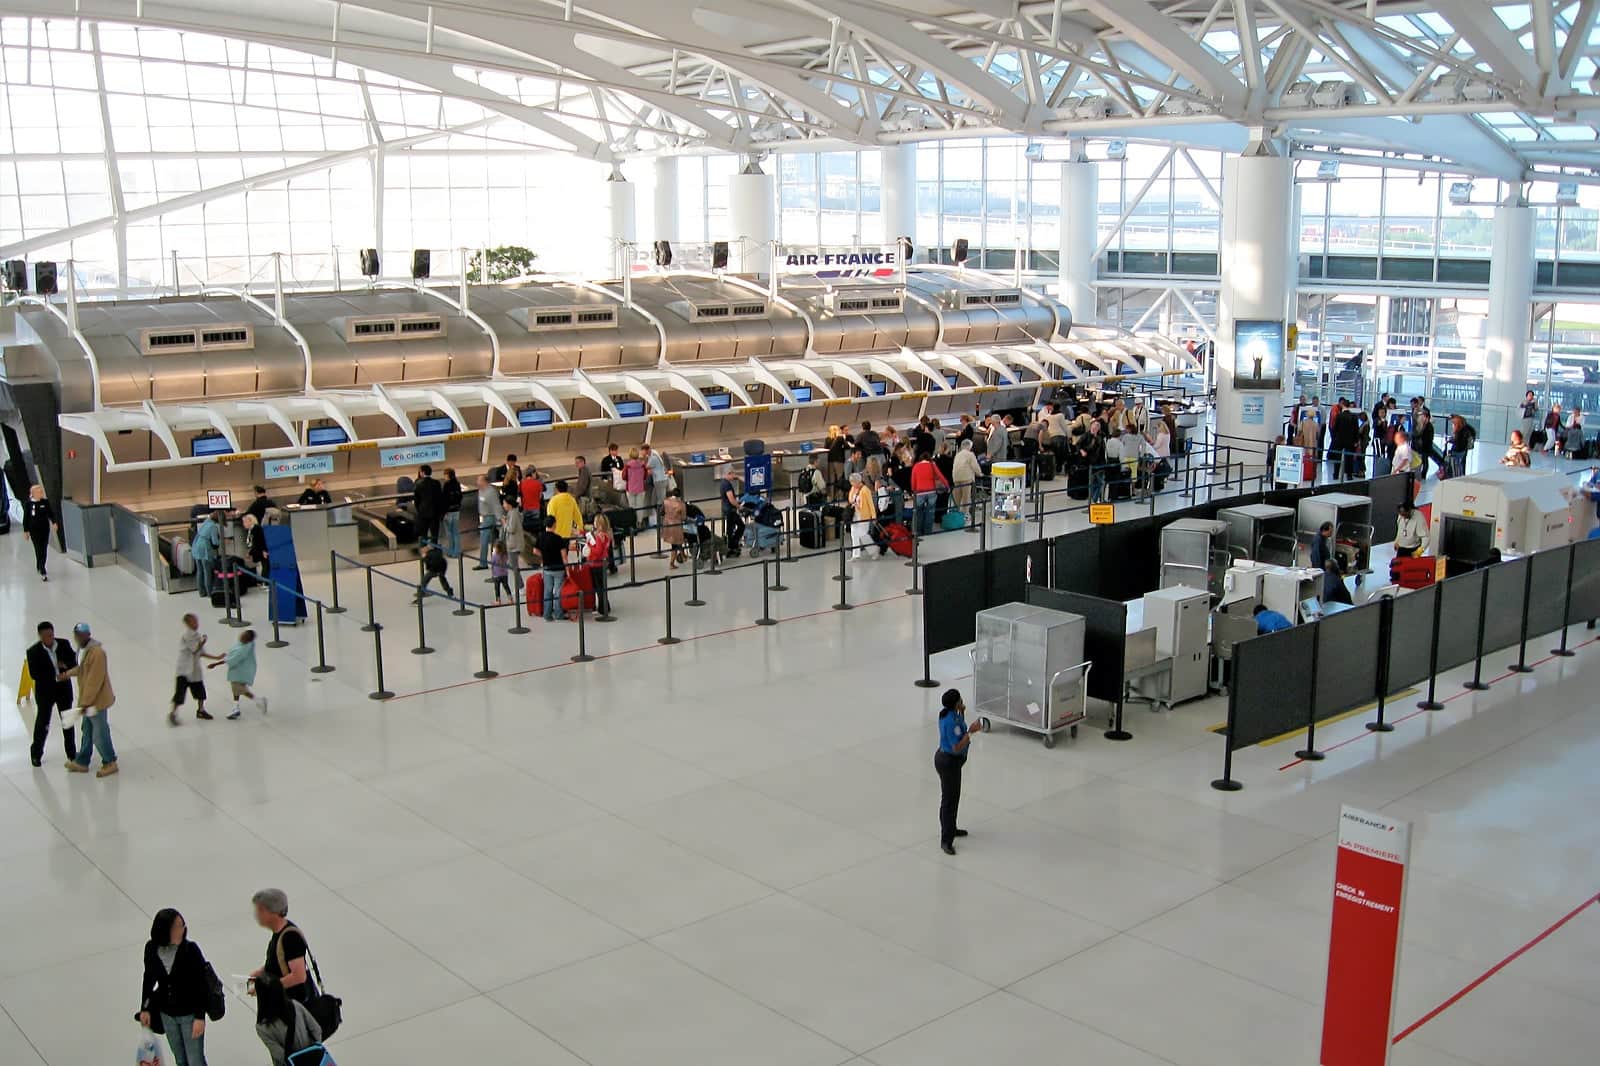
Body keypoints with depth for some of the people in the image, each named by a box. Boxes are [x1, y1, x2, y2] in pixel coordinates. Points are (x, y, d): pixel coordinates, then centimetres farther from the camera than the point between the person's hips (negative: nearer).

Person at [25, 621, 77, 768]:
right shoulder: (33, 651, -14)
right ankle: (36, 754, 25)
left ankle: (72, 753, 23)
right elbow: (34, 674, -18)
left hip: (64, 689, 3)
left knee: (68, 722, 11)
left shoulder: (64, 645, -6)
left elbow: (74, 663, -3)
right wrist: (55, 676, -24)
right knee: (42, 723, 6)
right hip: (45, 691, -3)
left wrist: (65, 665, -25)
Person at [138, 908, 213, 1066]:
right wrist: (144, 1008, 7)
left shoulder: (190, 949, -22)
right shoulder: (151, 948, -13)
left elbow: (202, 984, -16)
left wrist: (200, 1016, -16)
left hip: (190, 1014, -3)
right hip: (167, 1014, 3)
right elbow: (149, 978, 5)